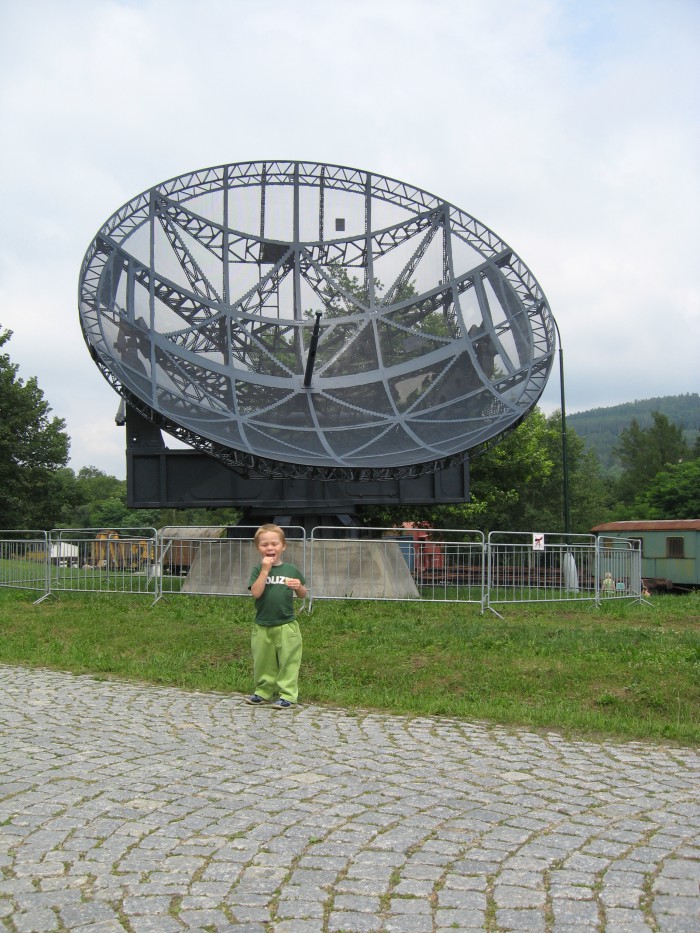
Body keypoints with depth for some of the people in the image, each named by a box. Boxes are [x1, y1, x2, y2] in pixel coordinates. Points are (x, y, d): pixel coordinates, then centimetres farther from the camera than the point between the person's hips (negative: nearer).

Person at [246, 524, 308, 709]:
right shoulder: (258, 570, -1)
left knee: (288, 660, 2)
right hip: (262, 626, 1)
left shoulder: (290, 570, 1)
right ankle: (264, 691, 27)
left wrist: (299, 586, -15)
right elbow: (255, 592, -17)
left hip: (286, 625, -1)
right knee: (263, 661, 13)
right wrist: (265, 570, -21)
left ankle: (287, 694, 10)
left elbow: (303, 595, 8)